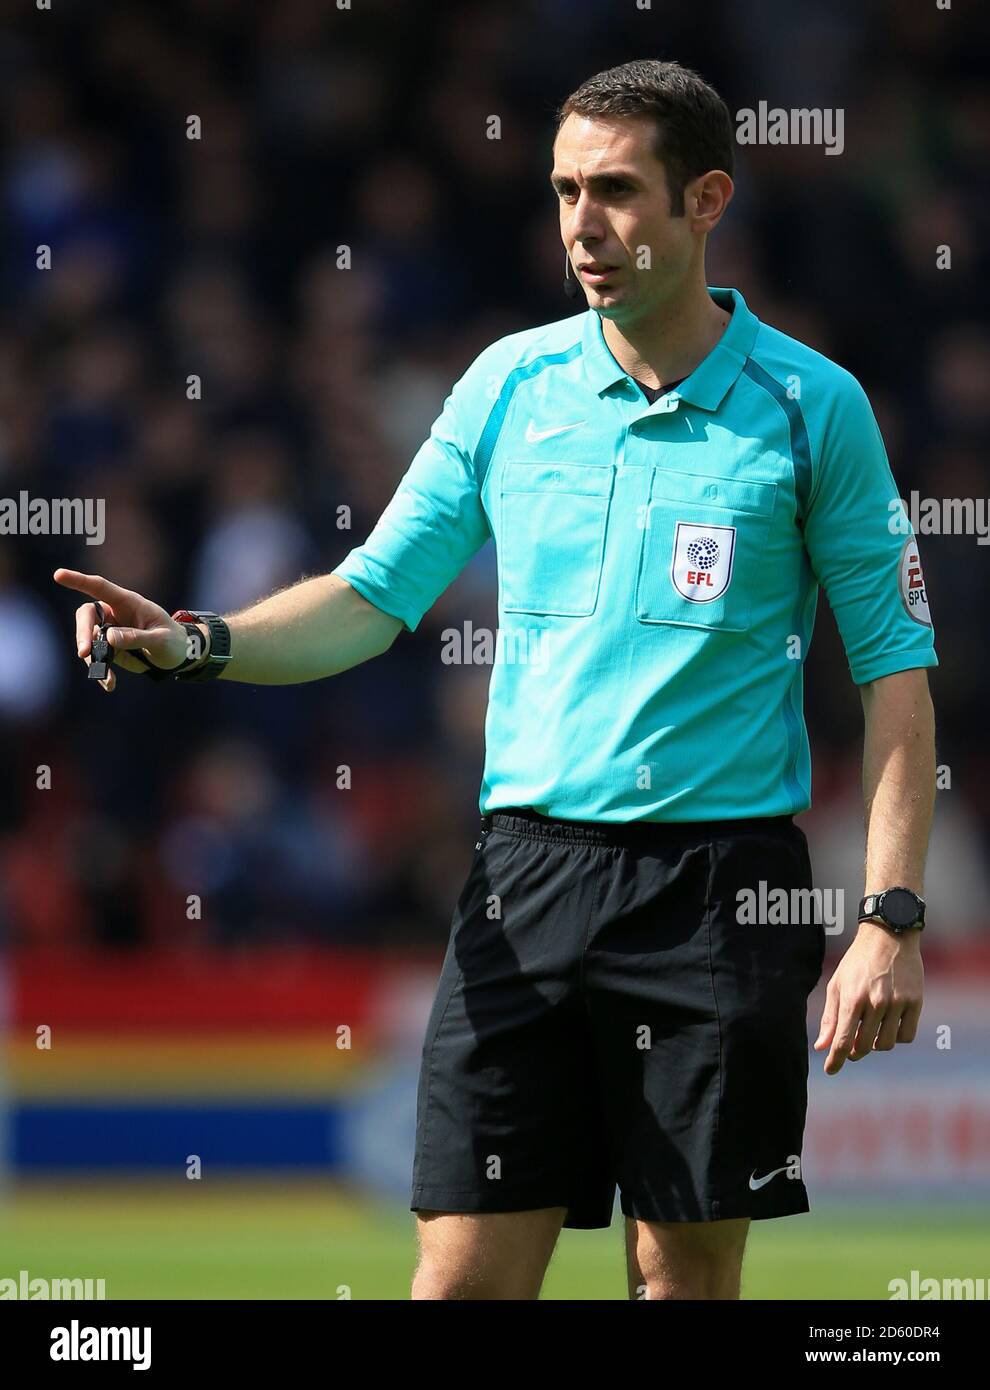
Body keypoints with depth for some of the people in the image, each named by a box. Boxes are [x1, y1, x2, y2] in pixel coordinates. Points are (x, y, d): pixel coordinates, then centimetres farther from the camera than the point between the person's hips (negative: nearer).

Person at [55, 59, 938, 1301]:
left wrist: (891, 920, -8)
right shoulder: (510, 383, 8)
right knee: (465, 1271, -3)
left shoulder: (812, 406, -1)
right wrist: (199, 641, -6)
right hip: (526, 870, 3)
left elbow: (895, 666, 0)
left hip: (722, 891, -3)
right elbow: (373, 596, 12)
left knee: (687, 1274, 1)